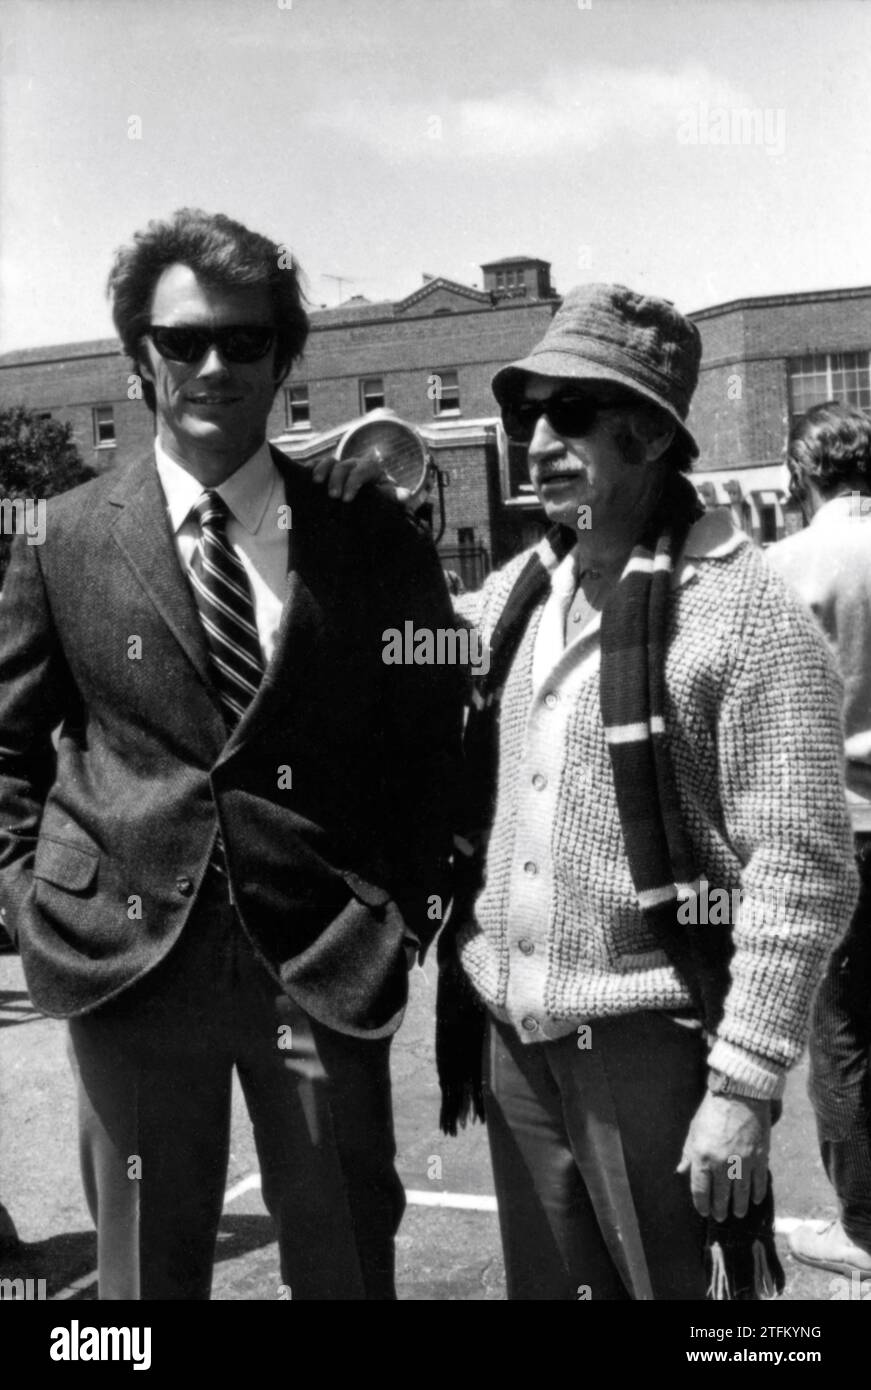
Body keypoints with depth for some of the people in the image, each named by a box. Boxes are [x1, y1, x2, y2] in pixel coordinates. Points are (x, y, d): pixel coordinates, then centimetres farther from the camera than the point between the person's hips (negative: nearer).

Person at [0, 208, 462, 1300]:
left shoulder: (374, 540, 1)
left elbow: (431, 739, 8)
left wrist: (405, 909, 1)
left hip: (326, 963, 0)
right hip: (127, 958, 1)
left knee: (346, 1268, 14)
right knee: (146, 1273, 16)